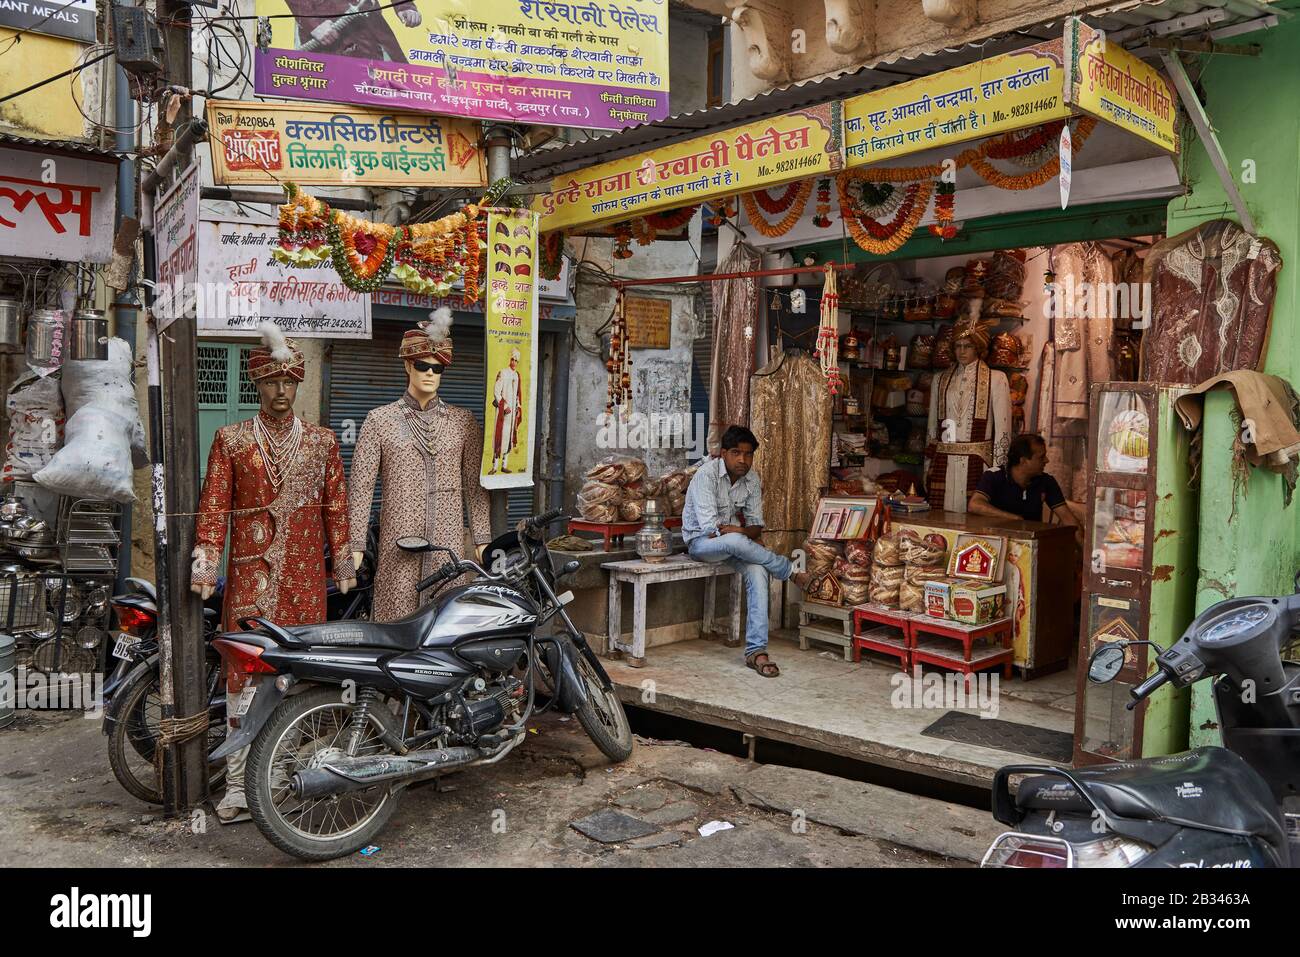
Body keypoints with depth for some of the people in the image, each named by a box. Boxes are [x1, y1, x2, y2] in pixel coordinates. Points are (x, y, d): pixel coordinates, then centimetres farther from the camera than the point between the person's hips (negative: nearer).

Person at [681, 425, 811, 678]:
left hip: (735, 541, 5)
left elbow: (756, 525, 4)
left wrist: (740, 531, -19)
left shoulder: (752, 479, 0)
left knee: (757, 572, -27)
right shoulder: (707, 475, -19)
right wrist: (746, 535, -16)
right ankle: (792, 572, -15)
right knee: (736, 542, -39)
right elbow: (710, 528, -23)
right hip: (700, 541, -5)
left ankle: (756, 650, -28)